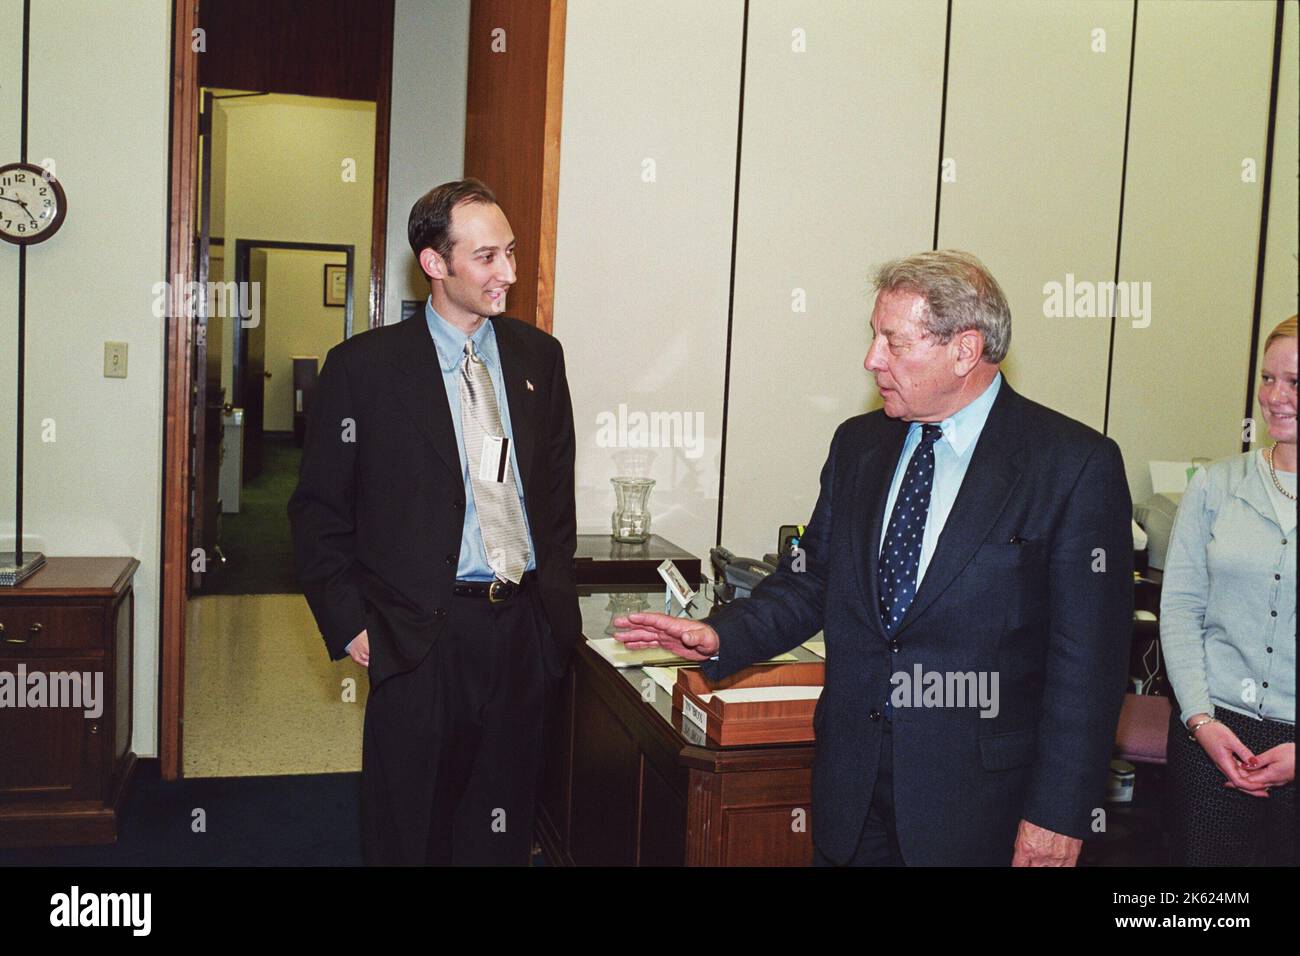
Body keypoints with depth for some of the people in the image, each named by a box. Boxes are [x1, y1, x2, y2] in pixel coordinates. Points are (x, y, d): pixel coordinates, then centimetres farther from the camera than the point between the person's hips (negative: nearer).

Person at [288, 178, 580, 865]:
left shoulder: (539, 357, 9)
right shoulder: (364, 365, -4)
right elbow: (318, 509, 0)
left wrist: (556, 605, 9)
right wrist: (349, 625, -5)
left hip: (525, 628, 4)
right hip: (424, 634, -3)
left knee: (501, 832, 13)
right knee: (406, 832, 9)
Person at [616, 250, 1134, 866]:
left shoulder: (1075, 465, -11)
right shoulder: (857, 445, 6)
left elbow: (1086, 654, -12)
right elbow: (814, 579, 11)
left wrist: (1058, 814, -13)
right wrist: (720, 637, -6)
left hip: (977, 800, -4)